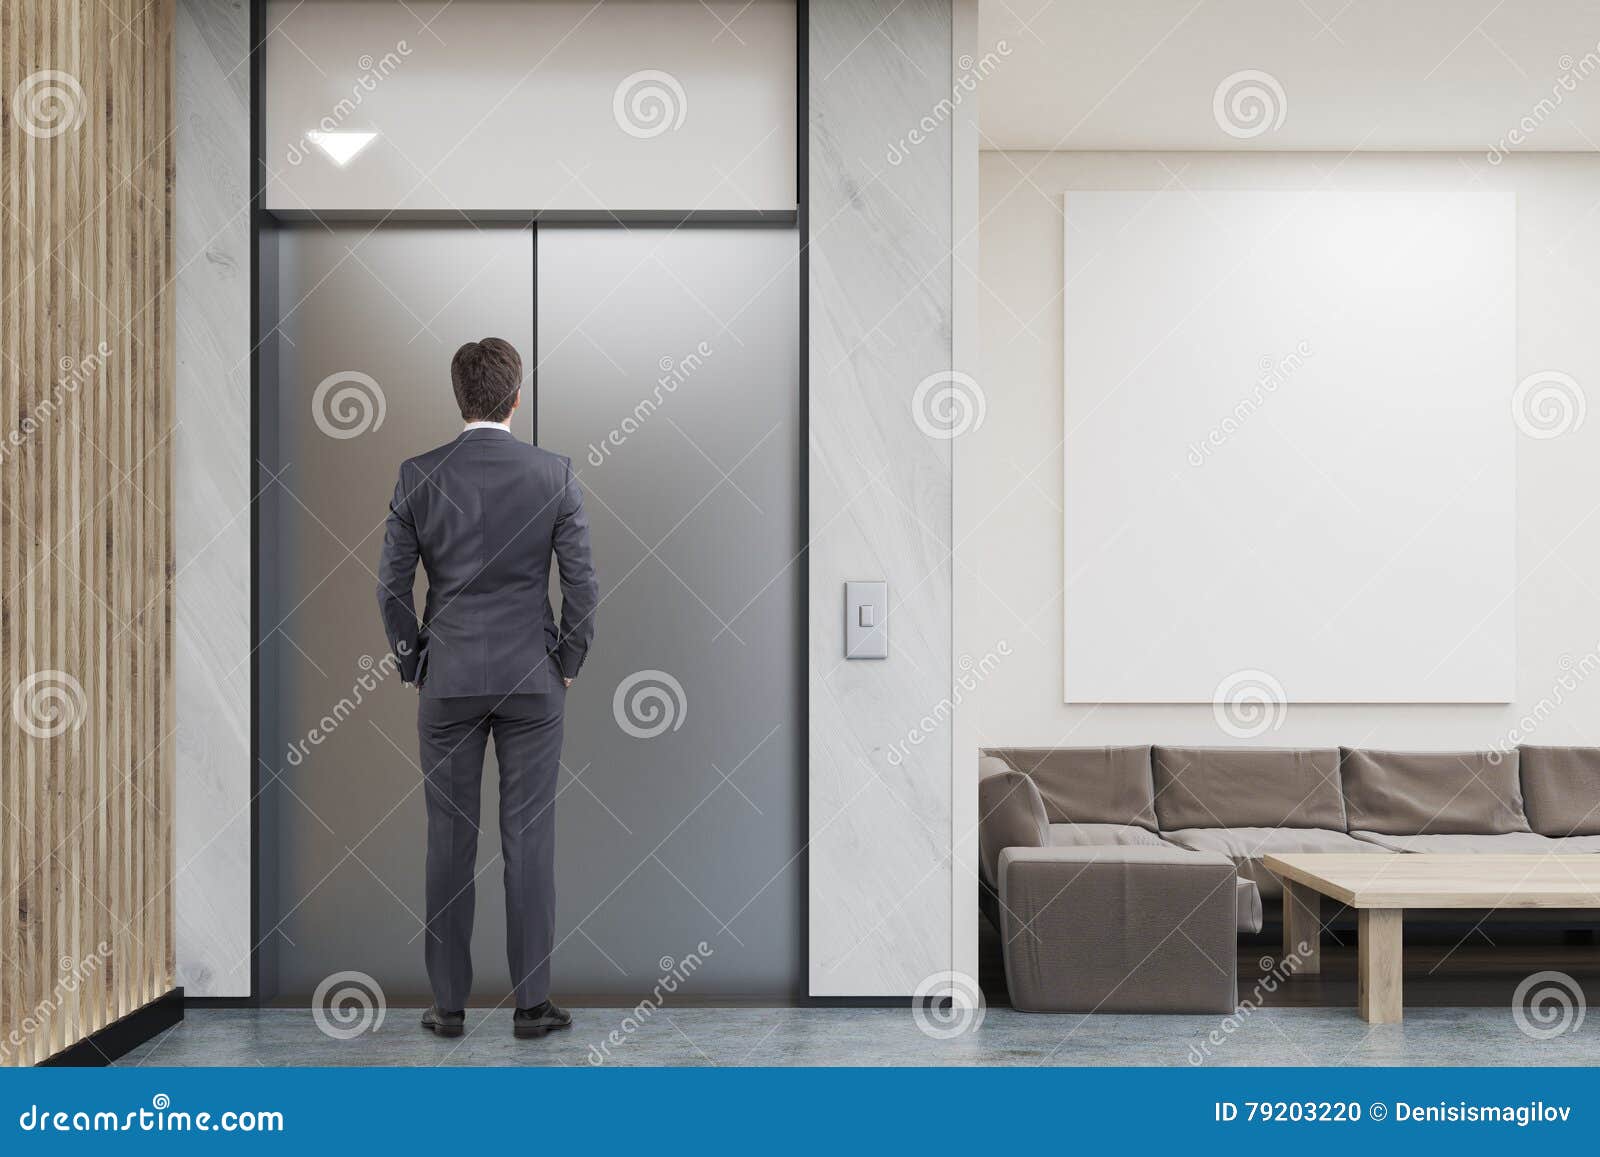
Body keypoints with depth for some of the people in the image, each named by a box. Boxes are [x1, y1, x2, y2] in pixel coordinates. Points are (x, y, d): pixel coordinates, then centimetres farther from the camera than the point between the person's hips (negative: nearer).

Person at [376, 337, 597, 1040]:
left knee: (450, 840, 8)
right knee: (529, 838, 4)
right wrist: (568, 662, 9)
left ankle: (449, 1003, 15)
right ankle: (532, 1003, 9)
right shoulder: (554, 474, -5)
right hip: (532, 680, -1)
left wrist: (413, 664, 12)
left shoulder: (418, 476, -3)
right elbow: (582, 583, -4)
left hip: (446, 683, 1)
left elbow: (391, 586, -1)